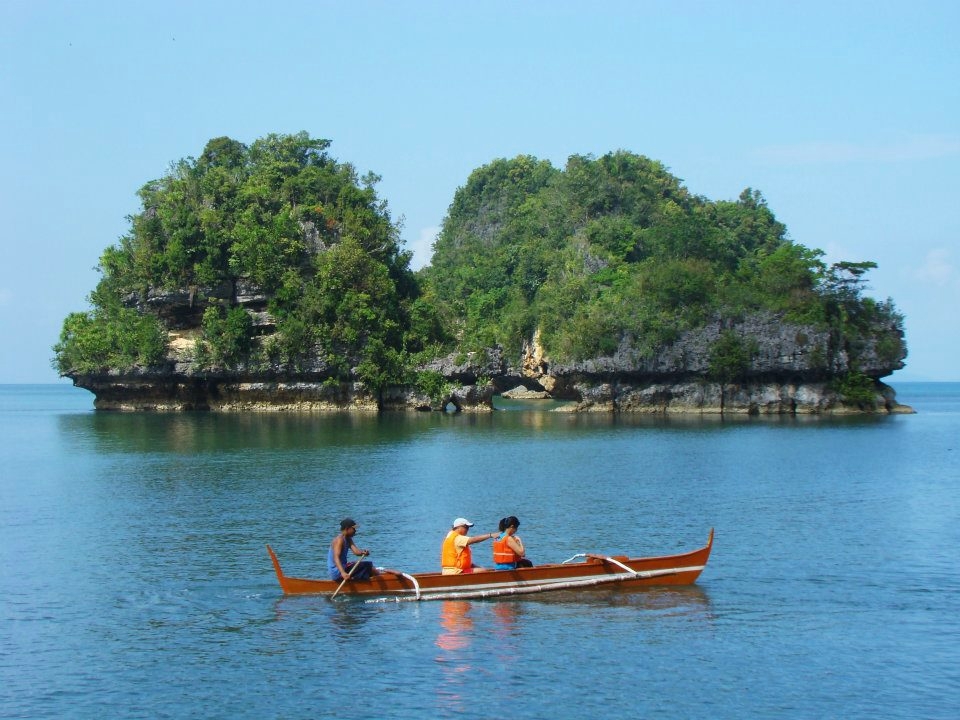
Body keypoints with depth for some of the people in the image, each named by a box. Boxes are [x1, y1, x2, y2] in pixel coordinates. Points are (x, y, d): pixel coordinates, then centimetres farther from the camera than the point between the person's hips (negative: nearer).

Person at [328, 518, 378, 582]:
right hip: (337, 572, -10)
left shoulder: (348, 539, 13)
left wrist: (363, 552, -27)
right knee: (367, 565, -9)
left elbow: (356, 551, -3)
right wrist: (343, 572, -44)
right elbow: (336, 558, -29)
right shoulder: (339, 540, -16)